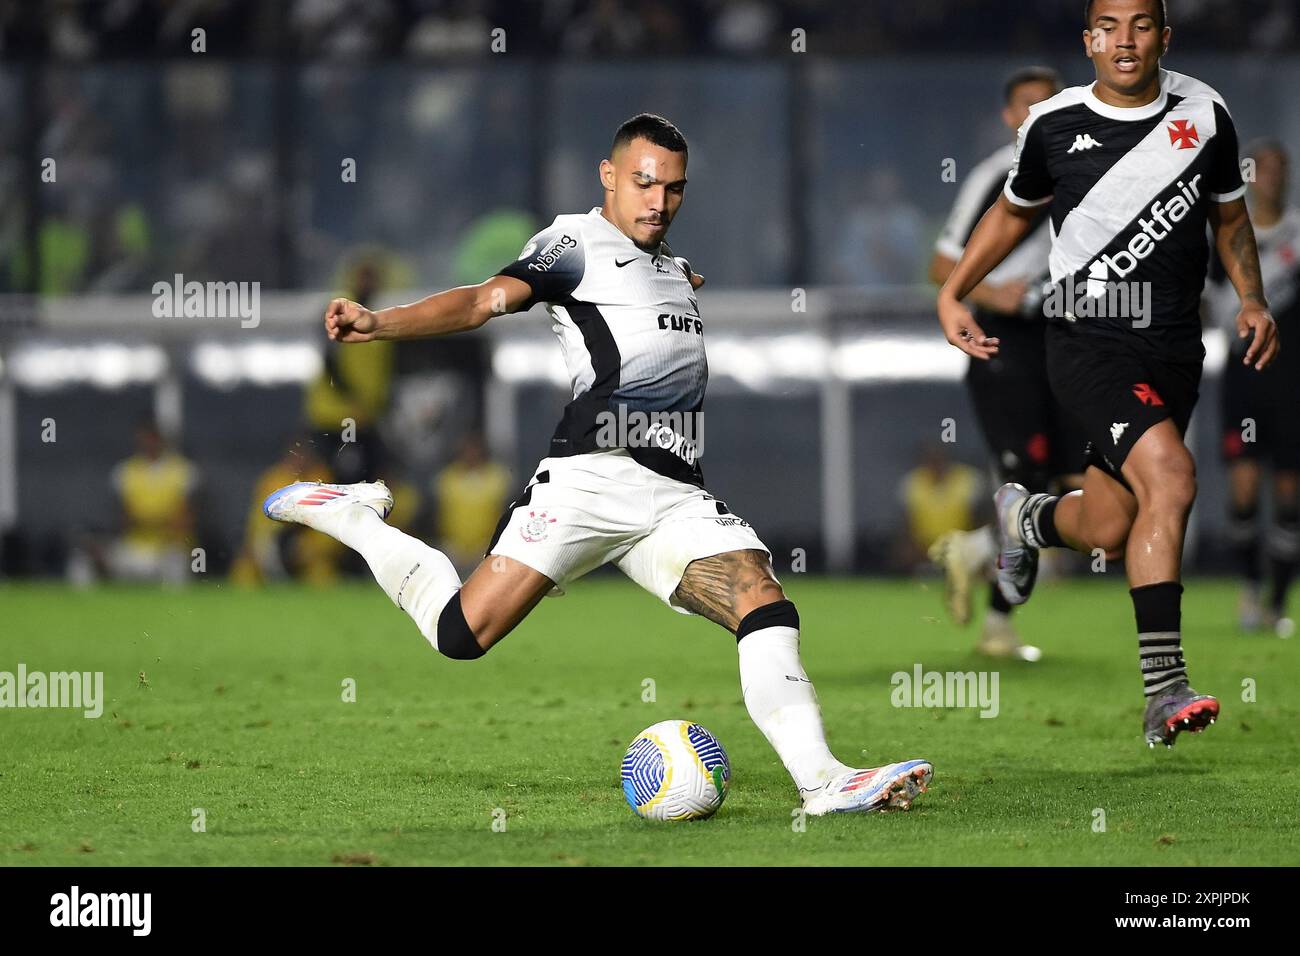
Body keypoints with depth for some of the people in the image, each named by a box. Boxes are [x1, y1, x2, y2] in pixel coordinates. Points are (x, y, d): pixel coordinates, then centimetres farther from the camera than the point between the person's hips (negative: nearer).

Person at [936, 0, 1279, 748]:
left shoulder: (1203, 113, 4)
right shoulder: (1055, 124, -1)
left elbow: (1230, 217, 18)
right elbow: (1014, 213, 16)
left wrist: (1253, 300, 4)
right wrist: (953, 294, 7)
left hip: (1173, 351, 4)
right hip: (1087, 343, -4)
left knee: (1110, 532, 6)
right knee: (1171, 477, -27)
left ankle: (1027, 518, 45)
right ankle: (1165, 691, -24)